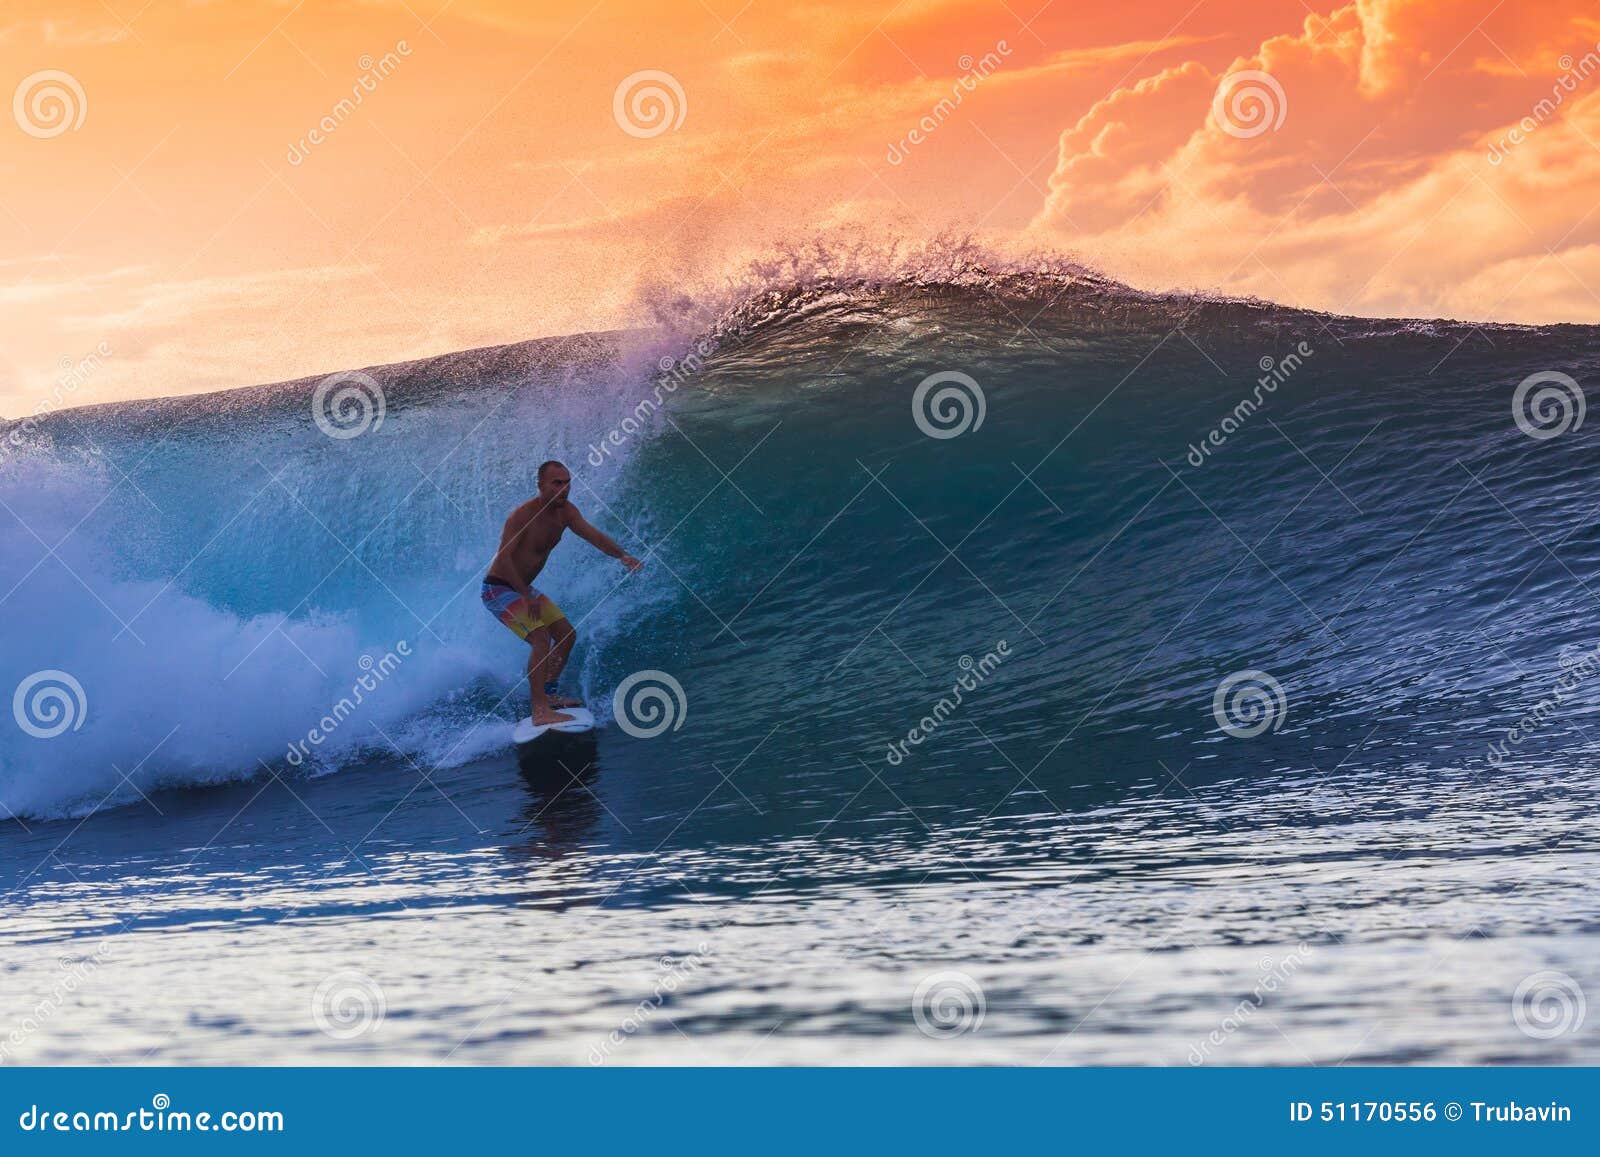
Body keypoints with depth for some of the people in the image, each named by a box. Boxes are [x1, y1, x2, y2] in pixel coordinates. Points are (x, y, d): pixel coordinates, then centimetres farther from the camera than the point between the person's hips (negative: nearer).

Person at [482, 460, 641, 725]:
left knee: (567, 636, 11)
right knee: (541, 637, -24)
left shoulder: (565, 512, 0)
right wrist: (527, 597, -30)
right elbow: (503, 557, -29)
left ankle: (548, 694, 22)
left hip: (522, 588, 9)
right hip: (498, 590, -9)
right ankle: (540, 710, -26)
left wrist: (621, 555, -28)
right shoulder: (523, 515, -24)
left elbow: (593, 535, -10)